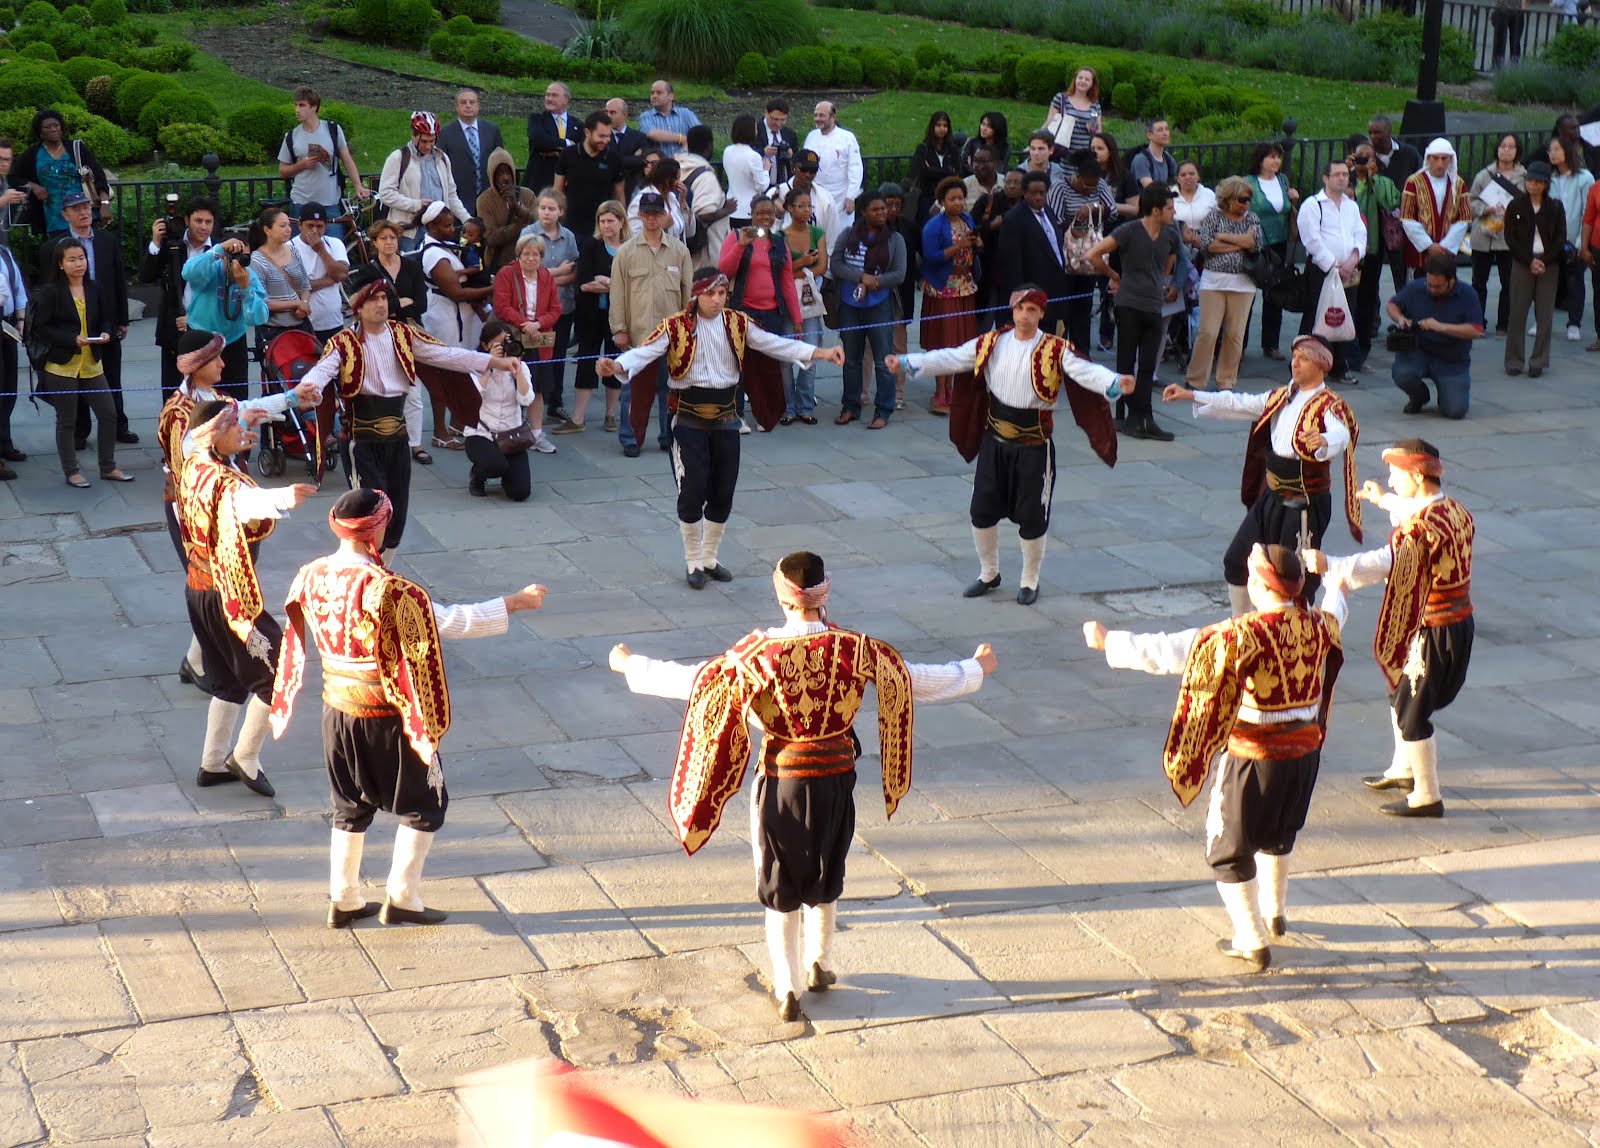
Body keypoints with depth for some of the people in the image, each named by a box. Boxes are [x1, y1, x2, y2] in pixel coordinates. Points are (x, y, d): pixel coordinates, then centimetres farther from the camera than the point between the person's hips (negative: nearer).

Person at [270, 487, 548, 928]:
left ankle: (344, 901, 27)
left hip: (337, 709, 7)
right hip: (385, 716, -6)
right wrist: (516, 602, -16)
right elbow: (450, 621, -24)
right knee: (425, 804, 13)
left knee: (351, 807, 21)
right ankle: (401, 899, 15)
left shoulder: (312, 576, -6)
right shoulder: (386, 588, -26)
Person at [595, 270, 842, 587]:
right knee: (692, 492, -4)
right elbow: (645, 351, -22)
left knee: (723, 492, 8)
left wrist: (821, 353, -5)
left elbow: (774, 344, 3)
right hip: (689, 421, -4)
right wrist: (617, 366, -42)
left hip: (725, 419, 4)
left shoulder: (737, 323, 2)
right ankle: (693, 563, 14)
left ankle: (709, 558, 28)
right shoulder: (676, 326, -11)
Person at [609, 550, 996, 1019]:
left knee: (781, 884, 15)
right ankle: (819, 965, 40)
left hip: (782, 781, -2)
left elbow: (691, 681, -10)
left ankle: (787, 989, 19)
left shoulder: (759, 654, -18)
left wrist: (631, 664, 6)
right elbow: (920, 680, -3)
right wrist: (976, 669, 14)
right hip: (835, 778, 2)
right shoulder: (856, 650, -14)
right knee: (825, 877, 25)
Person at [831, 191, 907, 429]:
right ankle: (850, 407, 22)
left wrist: (871, 284, -15)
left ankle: (883, 411, 4)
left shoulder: (895, 239, 1)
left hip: (880, 306, -2)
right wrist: (862, 277, -15)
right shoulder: (848, 235, 5)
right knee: (850, 359, 11)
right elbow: (835, 265, -2)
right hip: (849, 305, 2)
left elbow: (899, 274, -5)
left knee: (883, 360, -2)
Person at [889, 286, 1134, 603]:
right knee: (982, 510, 8)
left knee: (1031, 517, 3)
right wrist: (908, 363, -7)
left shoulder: (1056, 350, -11)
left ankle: (1030, 581, 25)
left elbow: (1084, 371, -25)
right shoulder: (992, 343, 0)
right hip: (995, 442, 3)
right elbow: (952, 358, 1)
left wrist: (1116, 382, -44)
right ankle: (989, 573, 31)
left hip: (1034, 446, -3)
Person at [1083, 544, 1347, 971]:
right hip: (1306, 748, 7)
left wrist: (1109, 642, -12)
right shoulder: (1317, 625, -3)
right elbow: (1335, 615, 25)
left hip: (1255, 756, -7)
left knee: (1228, 847, 11)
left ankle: (1252, 941, 13)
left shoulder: (1242, 635, -24)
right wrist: (1336, 587, 49)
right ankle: (1274, 913, 47)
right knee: (1278, 832, 31)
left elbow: (1168, 652, -24)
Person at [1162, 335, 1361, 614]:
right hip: (1272, 497, 8)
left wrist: (1323, 442, -58)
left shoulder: (1330, 406, -14)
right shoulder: (1282, 397, 10)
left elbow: (1341, 436, -34)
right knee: (1237, 560, 12)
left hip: (1305, 504, -8)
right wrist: (1190, 395, 11)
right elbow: (1239, 404, 15)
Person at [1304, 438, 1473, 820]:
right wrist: (1384, 501, 44)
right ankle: (1404, 770, 43)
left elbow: (1384, 562, -40)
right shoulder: (1454, 510, 5)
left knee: (1412, 709, 2)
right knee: (1401, 693, 25)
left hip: (1433, 629, -10)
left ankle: (1427, 798, 11)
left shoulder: (1423, 525, -26)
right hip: (1458, 620, 10)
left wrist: (1329, 565, -44)